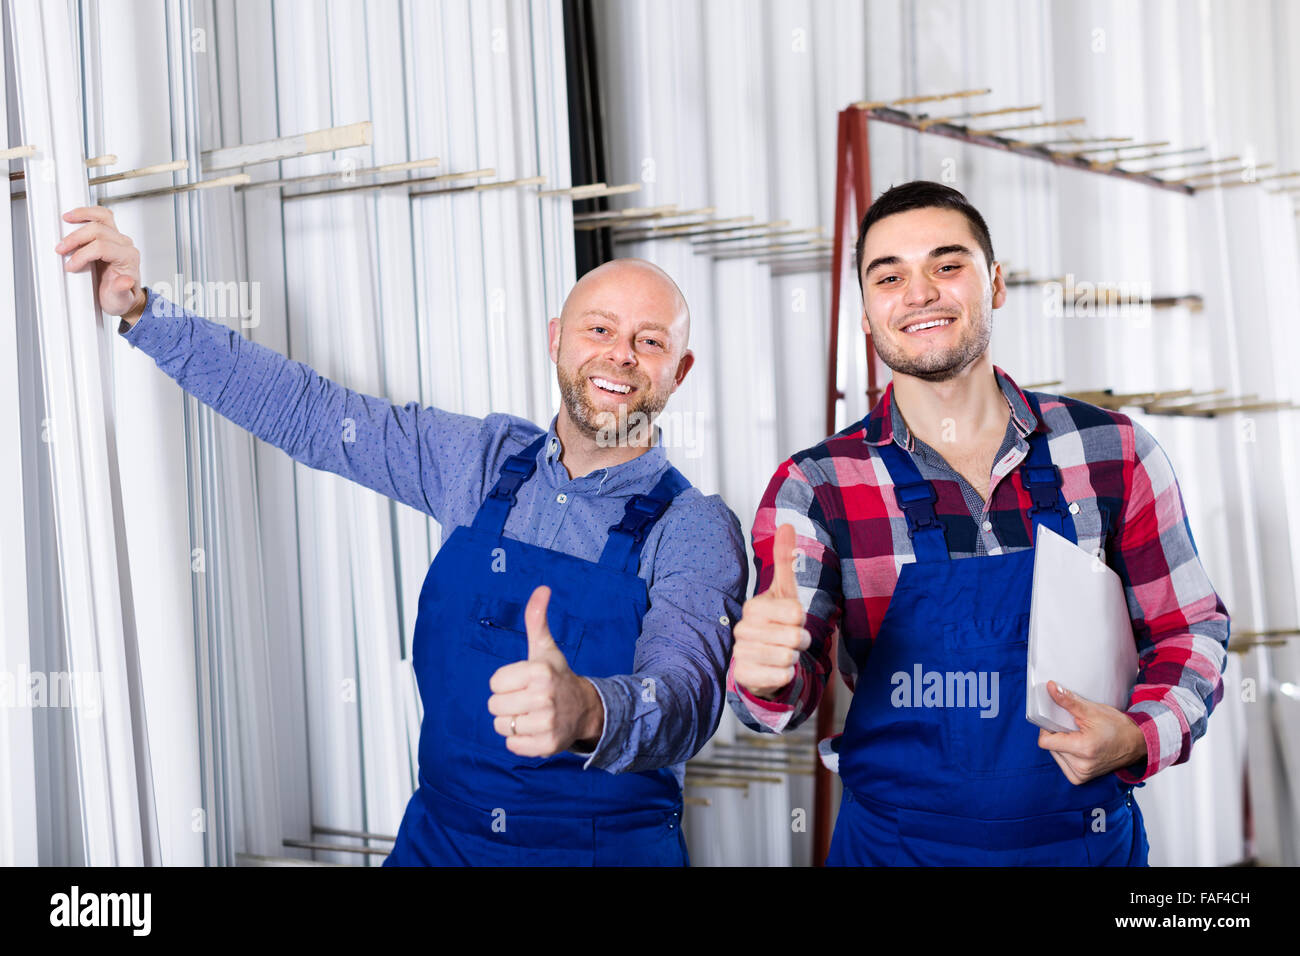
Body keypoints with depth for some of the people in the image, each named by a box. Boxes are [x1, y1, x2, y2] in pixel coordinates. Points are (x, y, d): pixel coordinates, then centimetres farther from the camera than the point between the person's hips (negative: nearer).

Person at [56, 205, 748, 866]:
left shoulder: (695, 530, -12)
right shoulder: (489, 463, 2)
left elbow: (686, 693, -29)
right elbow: (309, 414, 6)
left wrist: (586, 709, -52)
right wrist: (141, 310, 1)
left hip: (607, 849, -4)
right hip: (438, 837, 4)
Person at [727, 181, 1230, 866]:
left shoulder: (1111, 450, -4)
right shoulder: (815, 487, -8)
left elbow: (1189, 627, 3)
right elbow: (793, 683, -15)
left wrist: (1140, 738, -16)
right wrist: (765, 675, -39)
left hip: (1092, 837, 1)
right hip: (896, 842, -1)